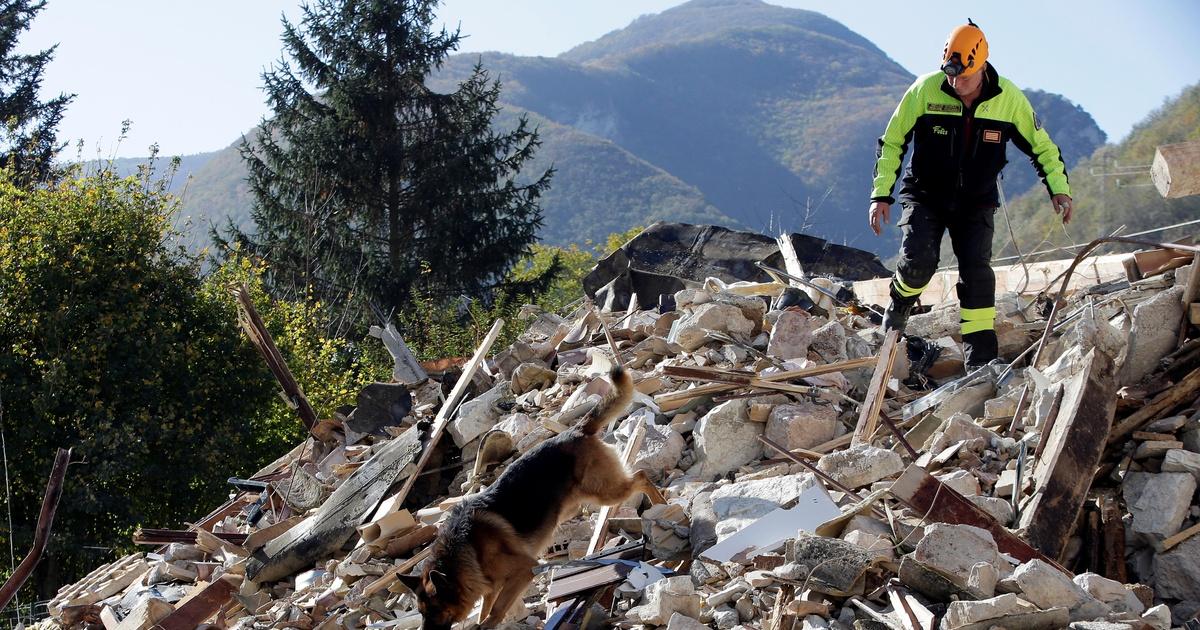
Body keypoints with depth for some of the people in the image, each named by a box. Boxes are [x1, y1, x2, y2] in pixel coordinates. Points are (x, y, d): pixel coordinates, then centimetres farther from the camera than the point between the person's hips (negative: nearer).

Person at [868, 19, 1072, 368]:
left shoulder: (1008, 98, -14)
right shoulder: (925, 89, -18)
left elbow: (1041, 145, 2)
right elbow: (892, 141, -7)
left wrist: (1059, 188, -9)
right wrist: (881, 193, -12)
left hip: (976, 203, 1)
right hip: (925, 196, -1)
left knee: (977, 270, -13)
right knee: (918, 262, -19)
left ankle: (981, 358, -8)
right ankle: (899, 304, 16)